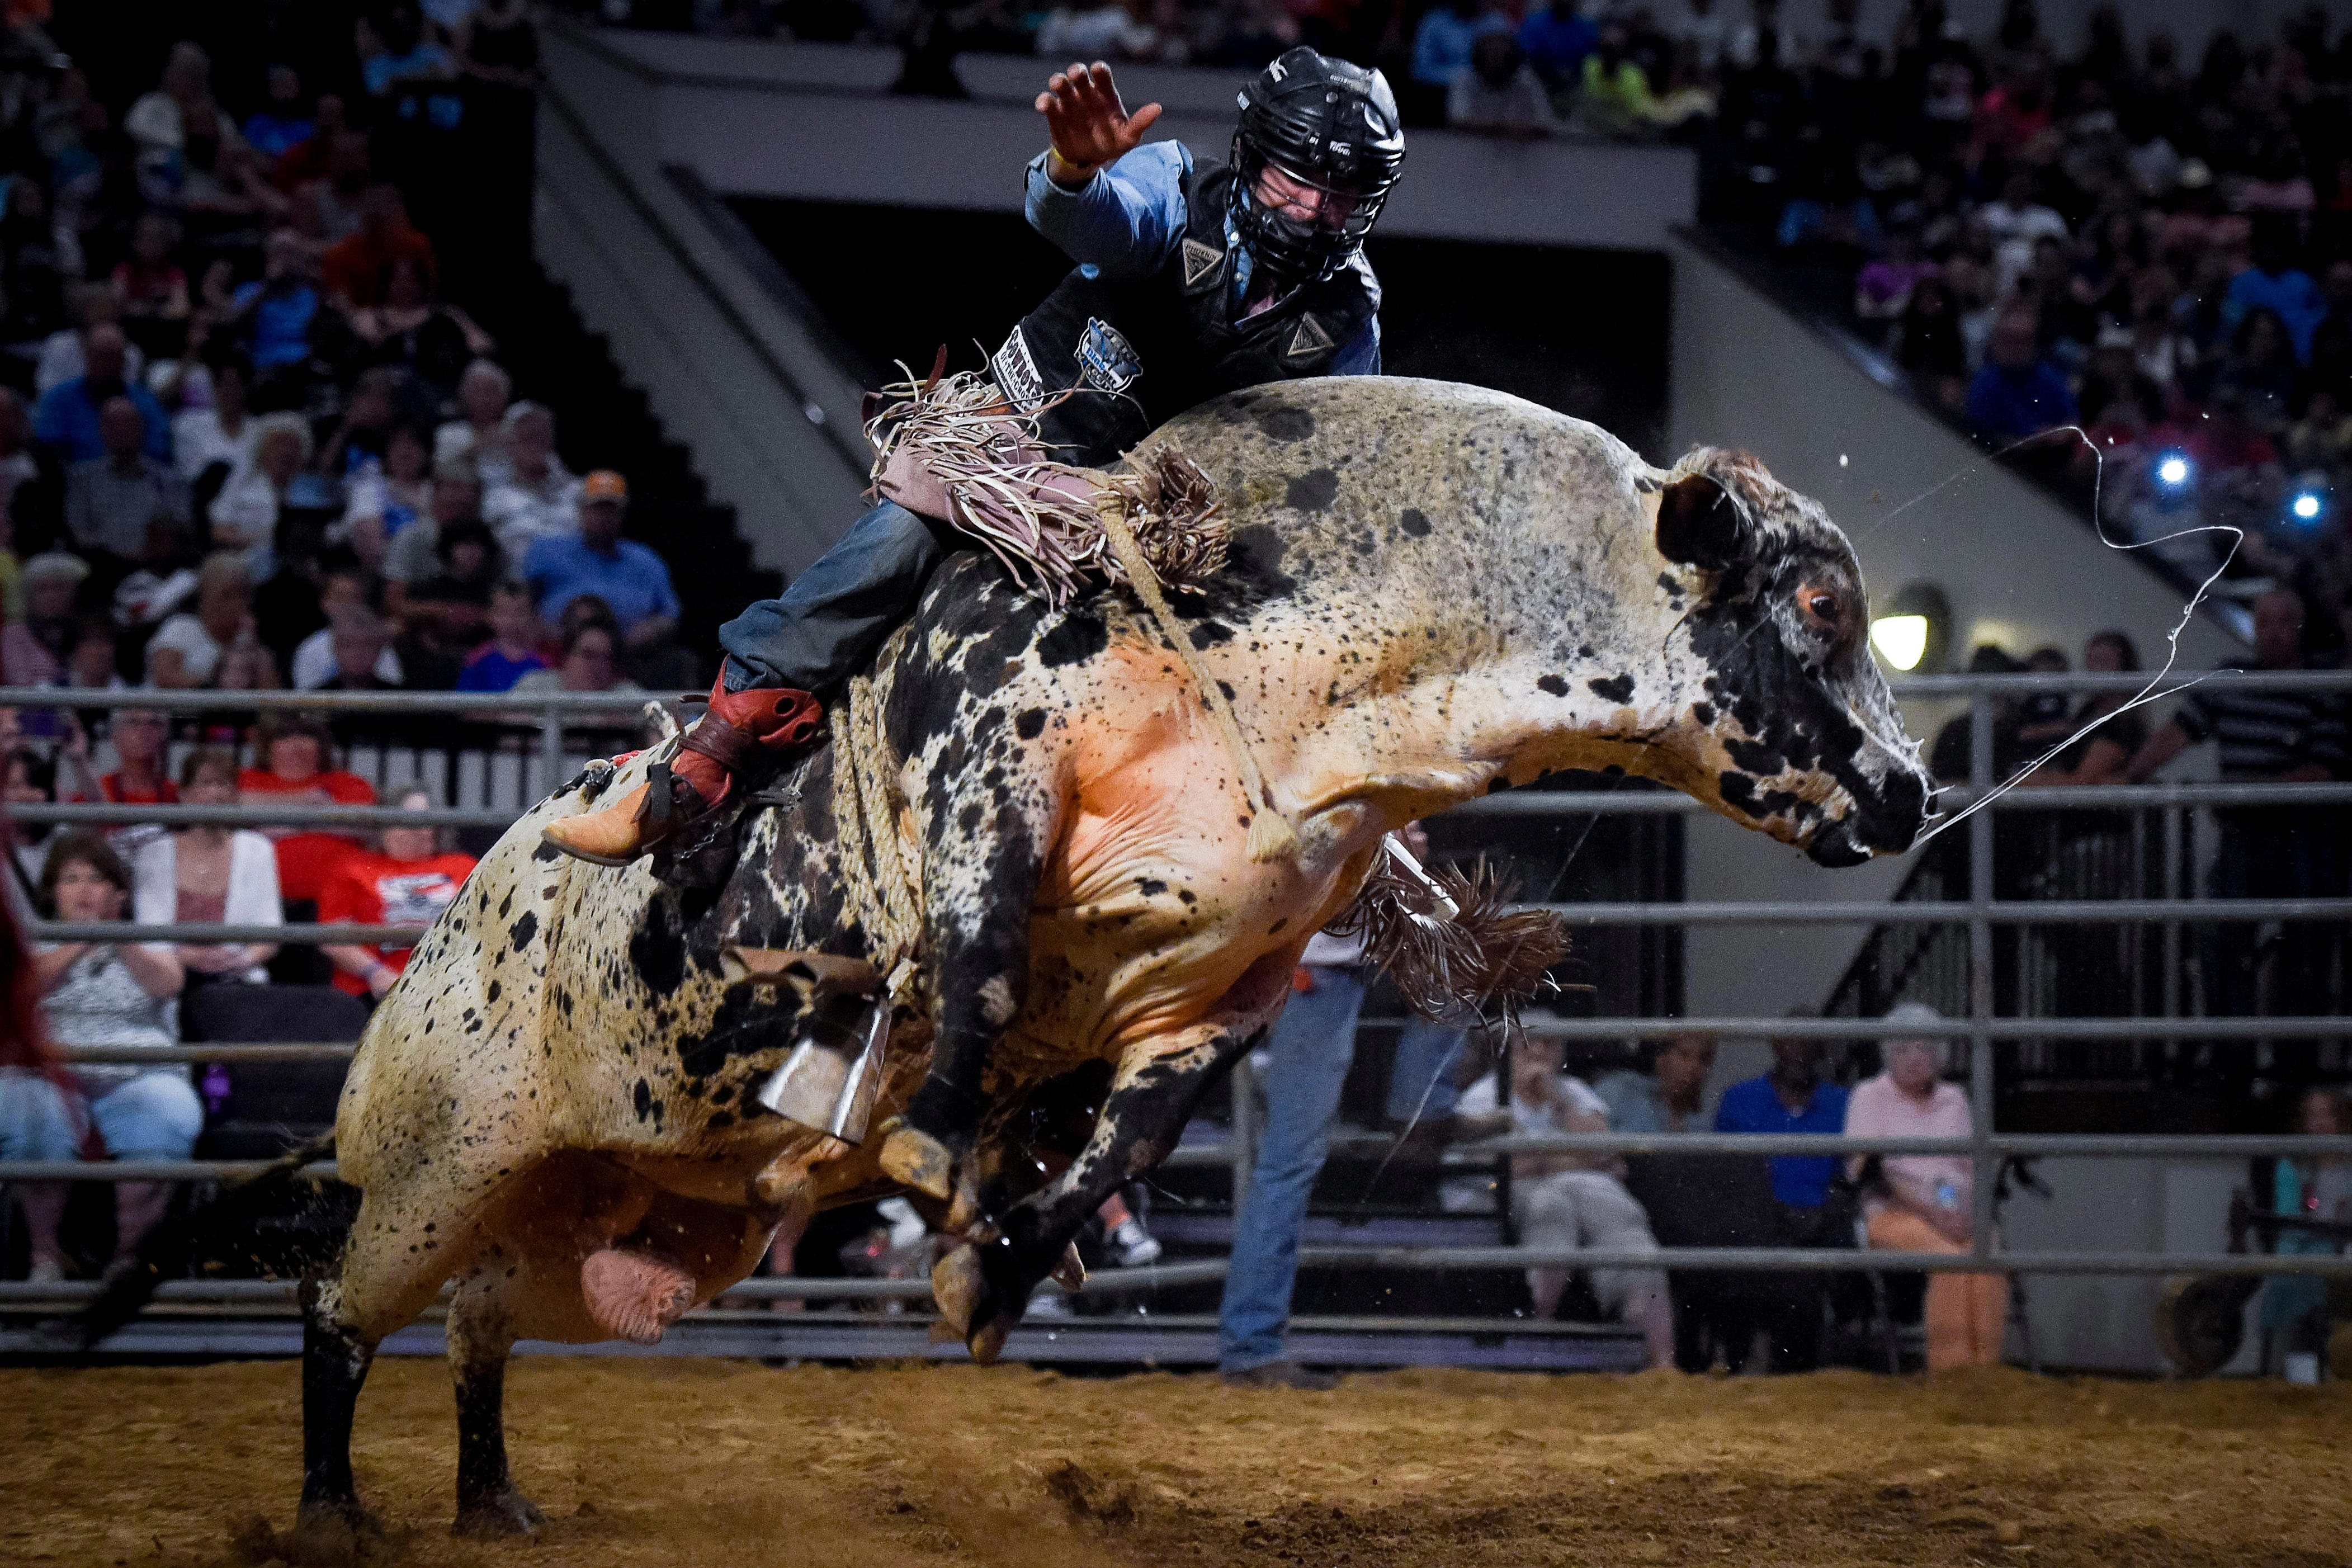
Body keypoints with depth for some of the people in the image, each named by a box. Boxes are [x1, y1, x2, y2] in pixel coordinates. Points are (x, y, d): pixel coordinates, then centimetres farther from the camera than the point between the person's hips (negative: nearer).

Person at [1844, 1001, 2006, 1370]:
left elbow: (1969, 1167, 15)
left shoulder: (1953, 1100, 19)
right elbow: (1866, 1170, -6)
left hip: (1954, 1212, 4)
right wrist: (1929, 1210, -17)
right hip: (1895, 1212, -4)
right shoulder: (1871, 1096, 5)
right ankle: (1950, 1371, -37)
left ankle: (1984, 1371, -34)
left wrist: (1965, 1208, -9)